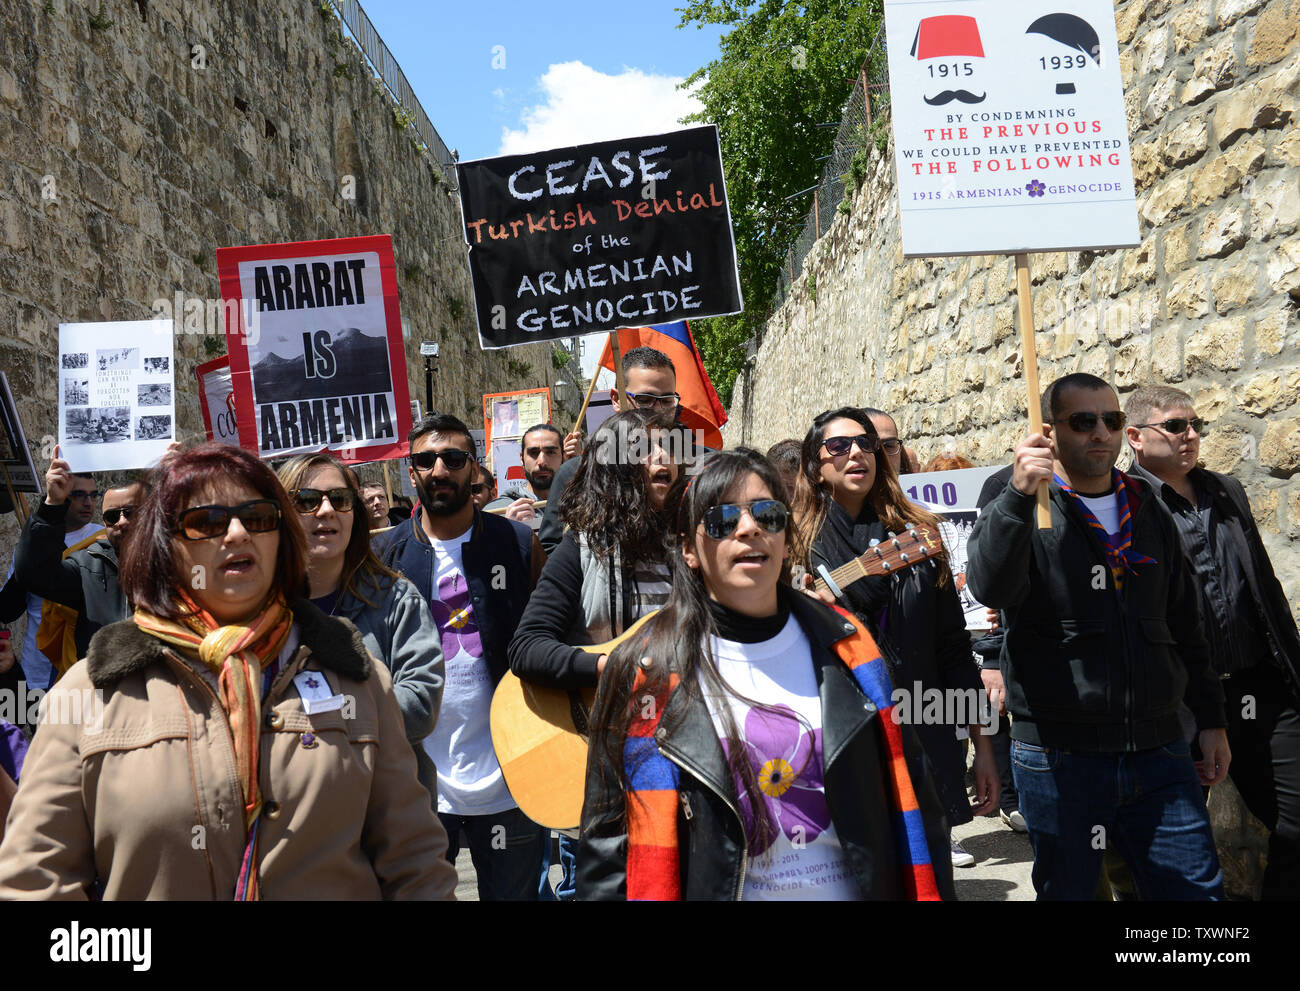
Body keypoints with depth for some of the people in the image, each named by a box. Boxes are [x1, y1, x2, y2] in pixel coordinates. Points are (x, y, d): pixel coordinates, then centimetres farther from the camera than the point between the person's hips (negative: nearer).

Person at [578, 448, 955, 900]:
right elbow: (608, 843, -8)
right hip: (715, 888, -2)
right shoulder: (643, 671, -10)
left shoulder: (844, 645, -2)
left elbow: (909, 792, 2)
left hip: (853, 887, 2)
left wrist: (932, 892, -3)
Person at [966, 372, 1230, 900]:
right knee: (1069, 888, 10)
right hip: (1058, 753, -4)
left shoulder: (1148, 511, 13)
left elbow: (1184, 624, 19)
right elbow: (990, 586, -23)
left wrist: (1210, 718, 18)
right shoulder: (1017, 501, -3)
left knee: (1197, 888, 8)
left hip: (1159, 751, 4)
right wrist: (1019, 494, -35)